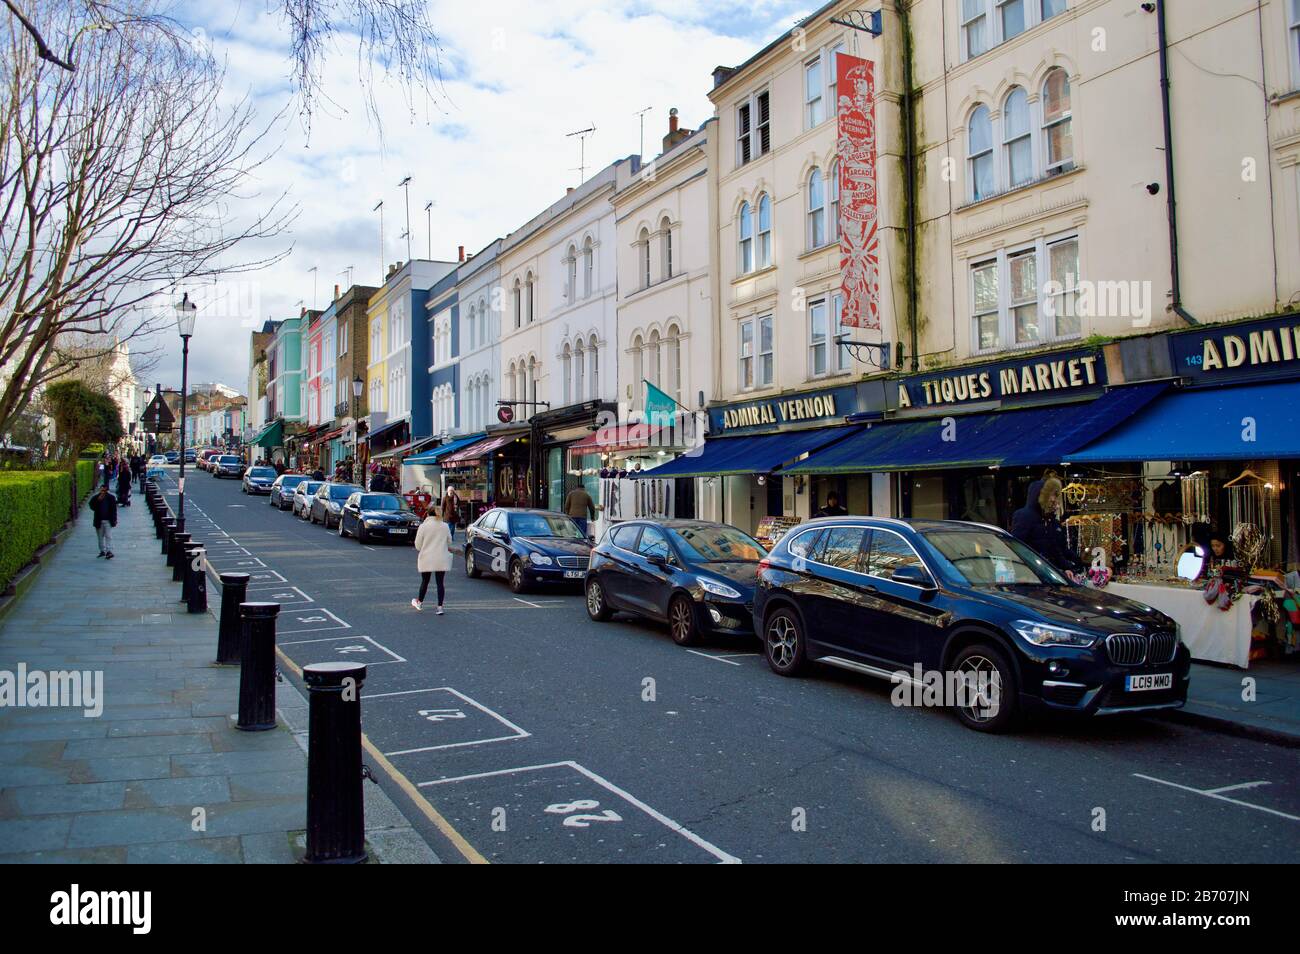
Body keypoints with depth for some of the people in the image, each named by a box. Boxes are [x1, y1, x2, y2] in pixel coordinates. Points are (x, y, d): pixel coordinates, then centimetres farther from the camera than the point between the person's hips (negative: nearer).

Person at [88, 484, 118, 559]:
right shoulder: (95, 497, 1)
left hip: (108, 521, -2)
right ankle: (102, 551, 22)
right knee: (100, 537, 12)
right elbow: (92, 507, -12)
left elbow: (114, 509, 3)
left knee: (108, 536, -9)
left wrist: (114, 519, 1)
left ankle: (109, 551, -14)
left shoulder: (111, 497, 1)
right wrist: (98, 500, -22)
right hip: (99, 521, 2)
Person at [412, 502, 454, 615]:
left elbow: (418, 544, -4)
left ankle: (420, 602, 32)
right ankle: (440, 607, 1)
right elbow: (449, 542, 9)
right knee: (440, 582, 4)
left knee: (425, 581, 15)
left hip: (426, 559, -1)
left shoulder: (423, 526, -7)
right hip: (441, 560, 1)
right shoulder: (445, 526, 0)